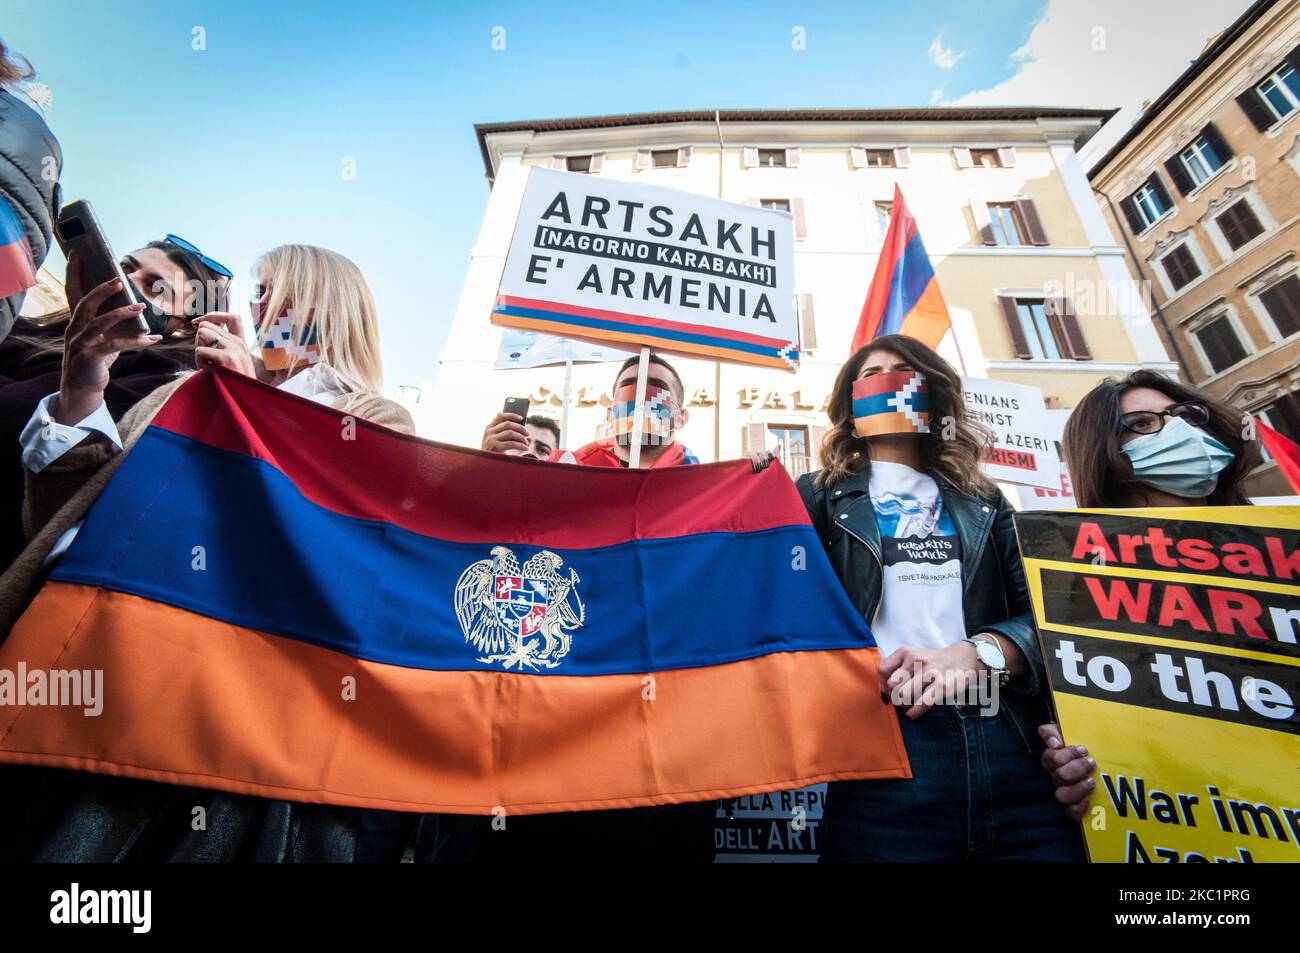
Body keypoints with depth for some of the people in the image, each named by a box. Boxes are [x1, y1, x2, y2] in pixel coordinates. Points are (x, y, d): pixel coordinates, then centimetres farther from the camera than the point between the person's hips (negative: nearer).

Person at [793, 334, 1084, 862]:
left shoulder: (982, 502, 19)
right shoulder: (820, 496, 9)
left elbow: (1040, 615, 8)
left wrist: (974, 652, -11)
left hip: (1014, 748, 3)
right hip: (883, 738, -3)